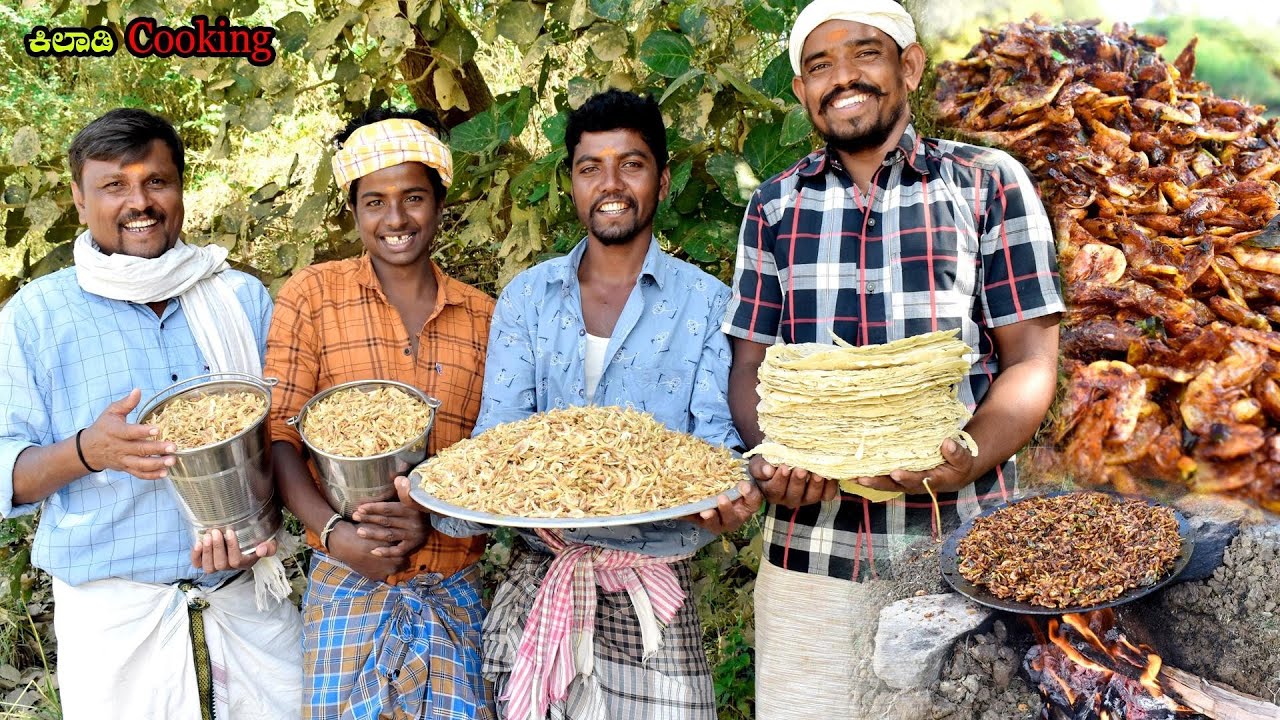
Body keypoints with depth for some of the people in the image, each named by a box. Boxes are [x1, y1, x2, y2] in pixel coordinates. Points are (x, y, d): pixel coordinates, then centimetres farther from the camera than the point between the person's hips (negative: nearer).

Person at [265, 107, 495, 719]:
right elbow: (278, 435, -3)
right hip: (348, 580, -2)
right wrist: (333, 530, -18)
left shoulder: (483, 318, 6)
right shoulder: (311, 296, 1)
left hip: (455, 590, 2)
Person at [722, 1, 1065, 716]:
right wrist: (771, 461, -11)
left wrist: (968, 462, -20)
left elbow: (1031, 362, -2)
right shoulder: (775, 206, 9)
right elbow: (751, 365, 9)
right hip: (811, 539, 2)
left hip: (963, 543, -1)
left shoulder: (990, 184, 2)